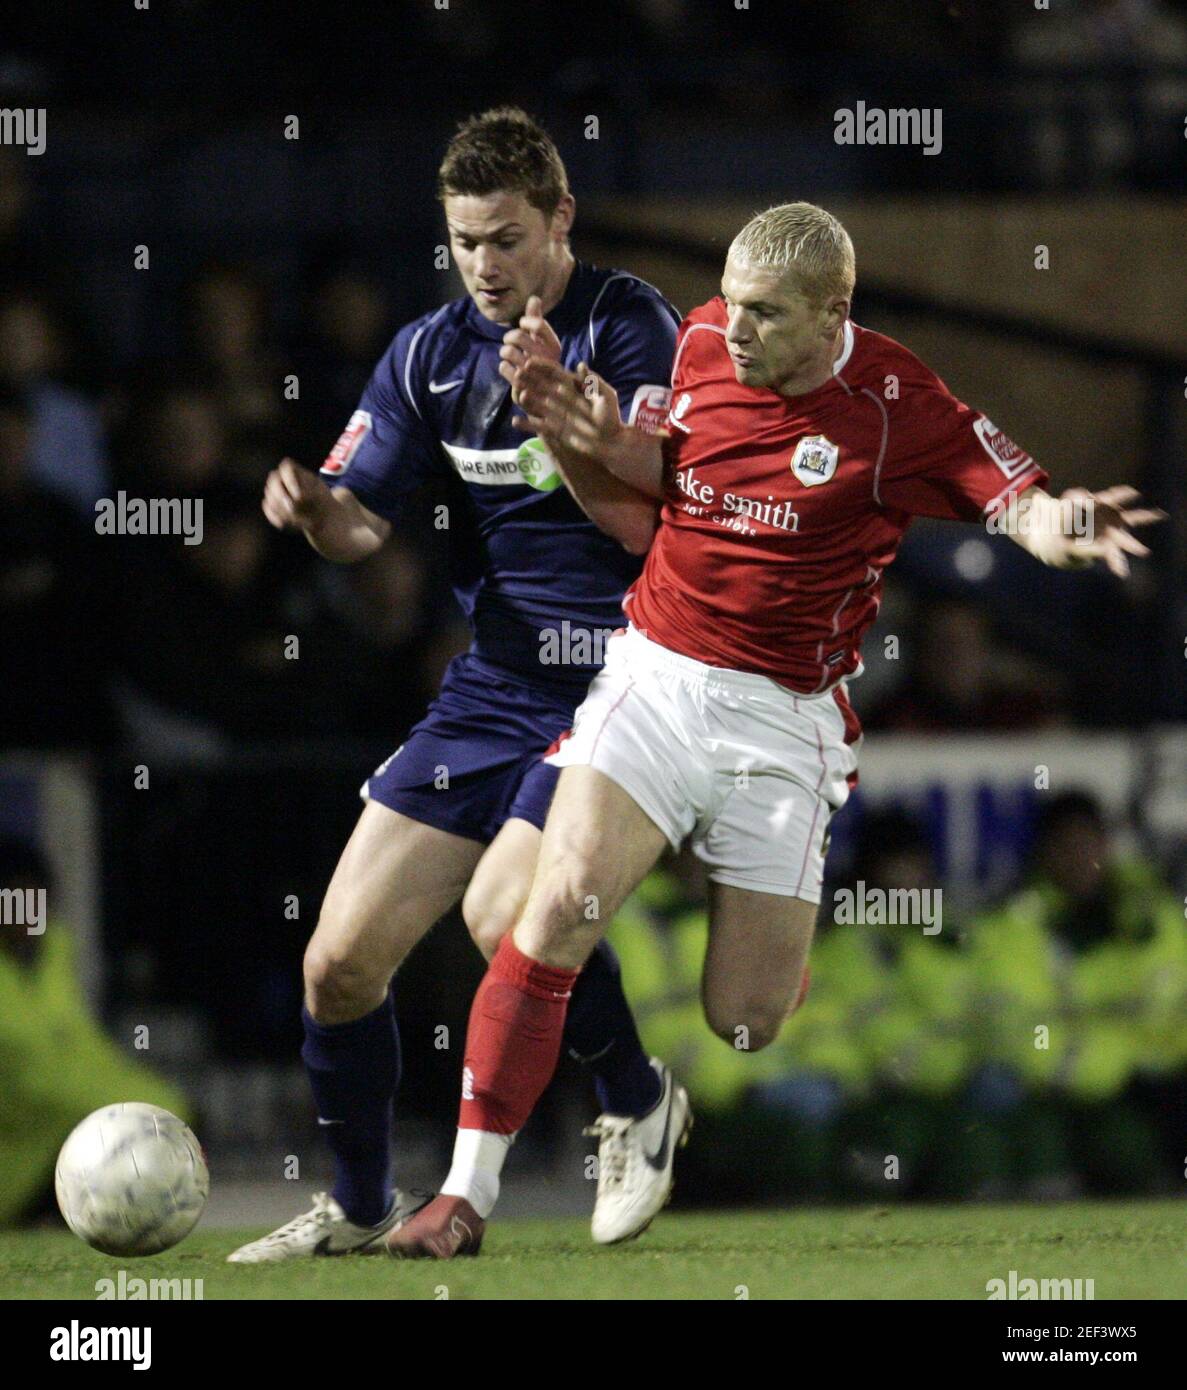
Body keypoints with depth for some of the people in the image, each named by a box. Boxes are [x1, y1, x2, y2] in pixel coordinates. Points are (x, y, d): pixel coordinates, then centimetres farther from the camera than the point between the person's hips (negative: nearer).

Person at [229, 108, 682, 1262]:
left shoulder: (631, 329, -9)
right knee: (339, 959, -1)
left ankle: (637, 1102, 1)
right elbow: (361, 520, 6)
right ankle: (359, 1207, 20)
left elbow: (642, 523, -17)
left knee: (505, 911, -27)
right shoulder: (430, 353, 6)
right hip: (492, 685, 6)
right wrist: (312, 508, -17)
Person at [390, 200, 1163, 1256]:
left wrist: (1063, 527, -35)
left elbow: (1017, 498, -11)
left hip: (784, 721, -2)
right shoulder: (702, 342, 2)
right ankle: (468, 1192, -13)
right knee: (562, 908, -19)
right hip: (655, 678, 2)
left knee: (748, 1021, -3)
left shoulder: (897, 408, -11)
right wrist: (603, 440, -4)